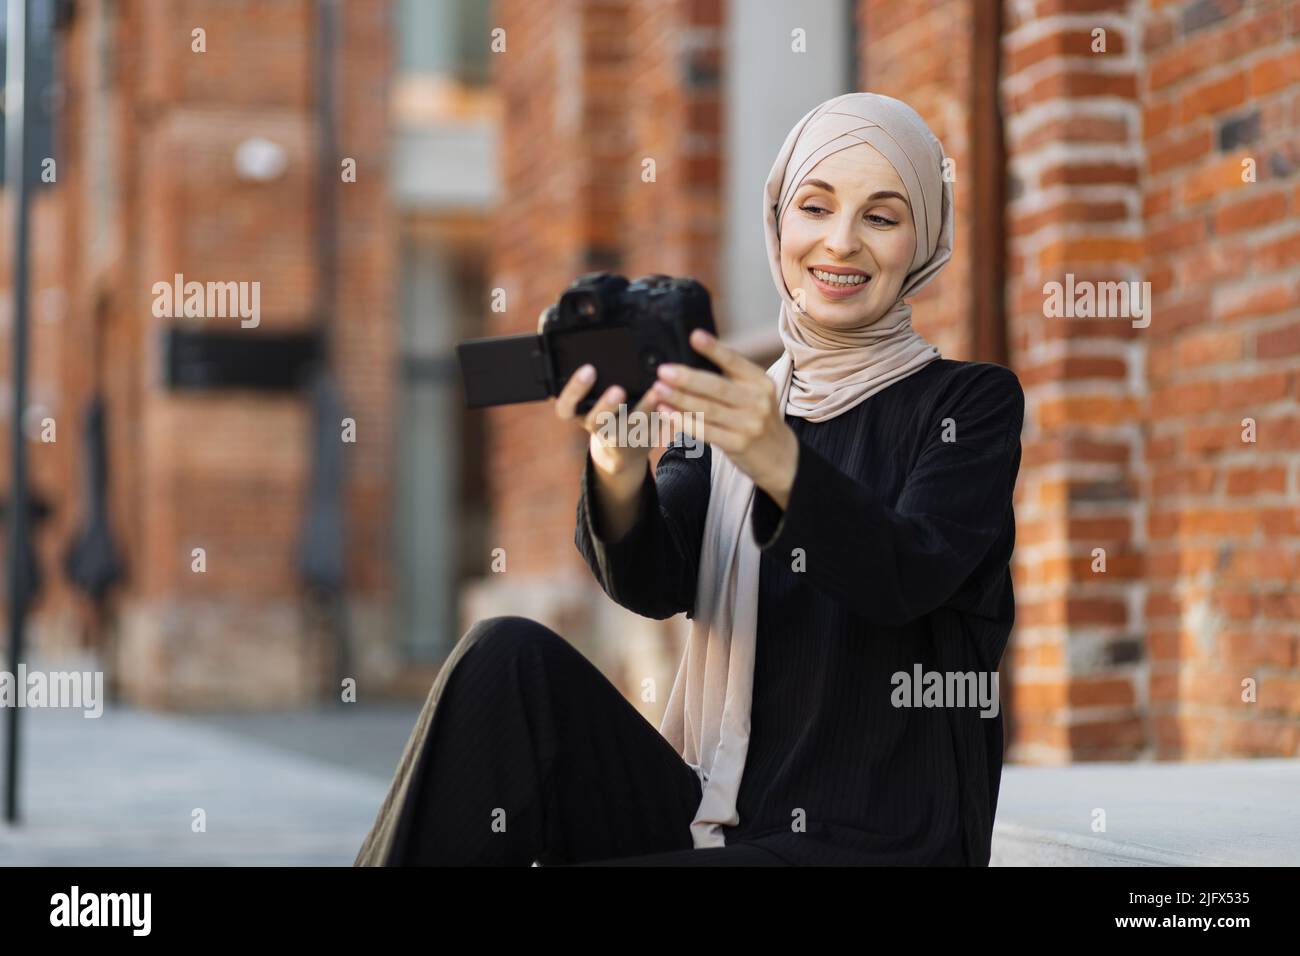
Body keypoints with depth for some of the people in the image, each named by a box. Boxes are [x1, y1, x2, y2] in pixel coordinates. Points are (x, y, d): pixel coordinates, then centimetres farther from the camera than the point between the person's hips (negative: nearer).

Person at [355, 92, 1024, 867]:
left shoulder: (971, 403, 2)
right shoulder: (727, 408, 13)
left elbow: (908, 579, -18)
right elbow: (655, 585, -5)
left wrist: (781, 464, -37)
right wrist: (620, 475, -29)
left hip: (878, 840, -4)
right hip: (718, 818, 5)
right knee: (509, 661, -20)